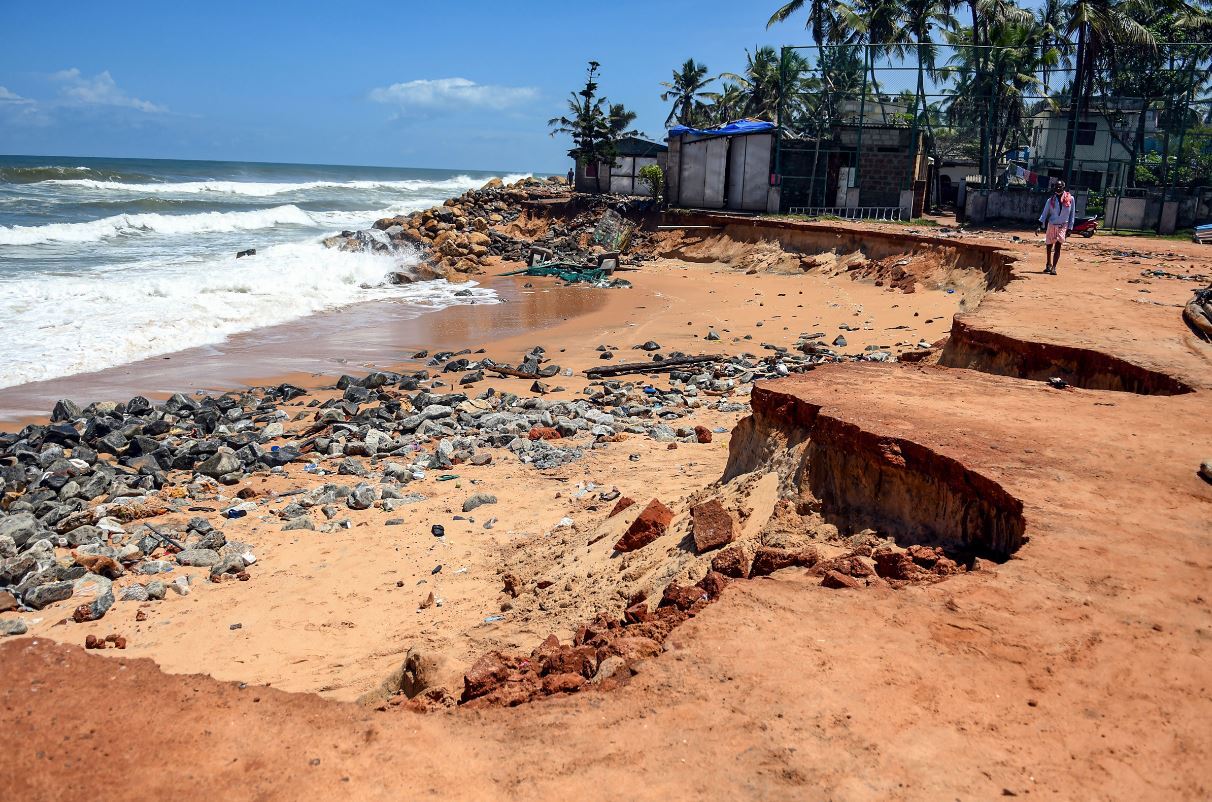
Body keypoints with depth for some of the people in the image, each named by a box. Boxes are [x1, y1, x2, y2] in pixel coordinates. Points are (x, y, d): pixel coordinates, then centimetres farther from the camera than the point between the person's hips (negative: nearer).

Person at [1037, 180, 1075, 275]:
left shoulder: (1070, 199, -1)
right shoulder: (1051, 200, -1)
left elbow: (1072, 214, 4)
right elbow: (1045, 213, -1)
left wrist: (1070, 228, 1)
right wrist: (1040, 226, -11)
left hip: (1063, 226, -2)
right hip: (1052, 225, 2)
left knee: (1057, 247, -12)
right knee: (1049, 246, 12)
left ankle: (1054, 267, -13)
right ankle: (1048, 265, 30)